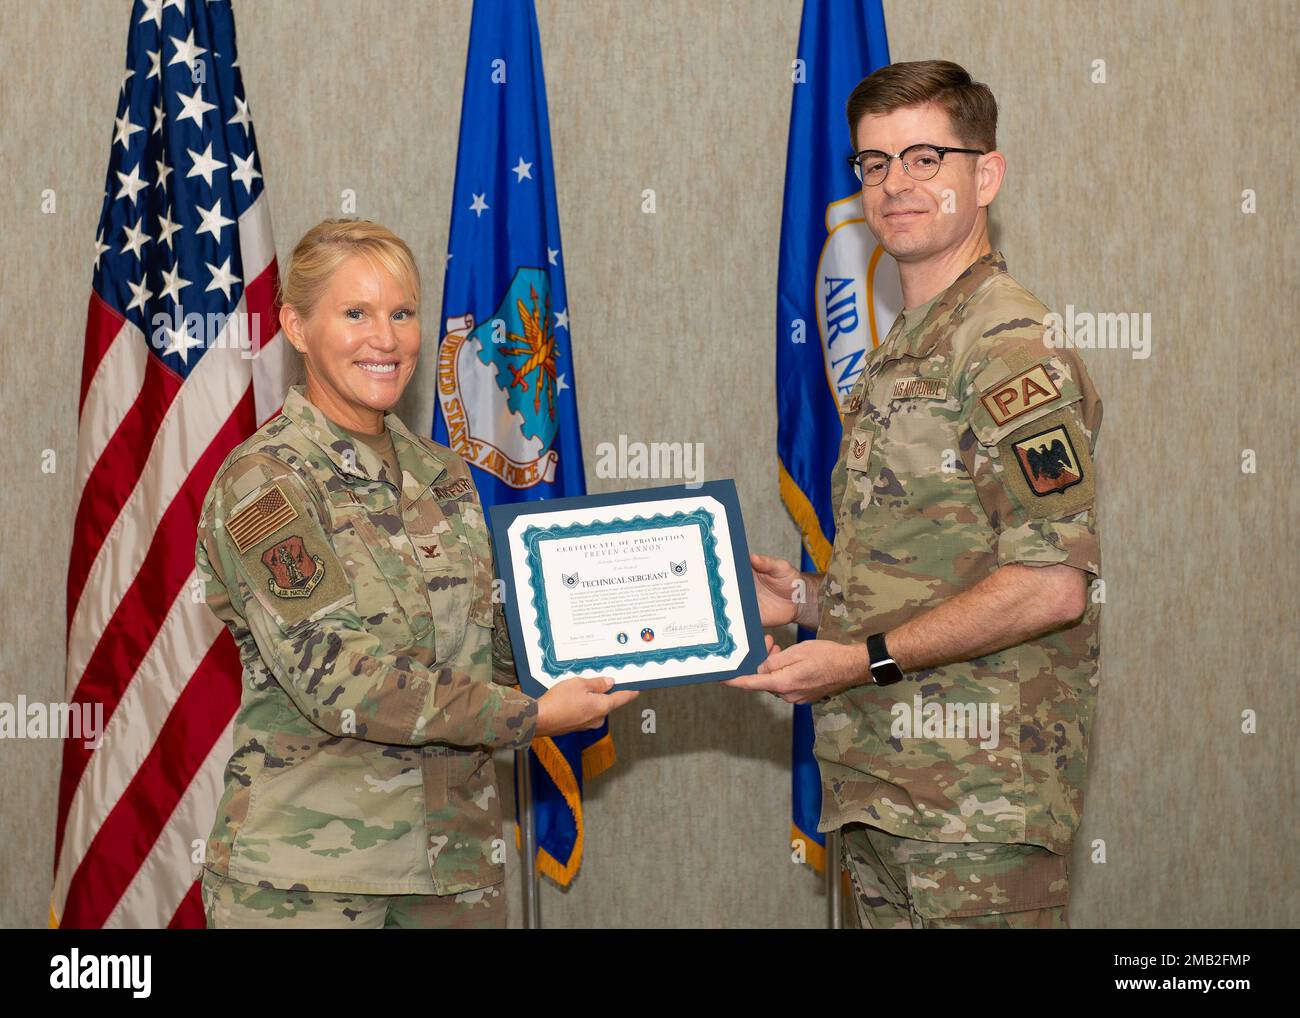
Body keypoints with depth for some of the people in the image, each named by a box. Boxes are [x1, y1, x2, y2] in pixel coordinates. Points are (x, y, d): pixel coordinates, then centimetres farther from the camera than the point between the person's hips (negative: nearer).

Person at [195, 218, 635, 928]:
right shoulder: (262, 482, -10)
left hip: (456, 856, 6)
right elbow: (337, 678, -19)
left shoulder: (443, 476, 11)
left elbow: (493, 644, 13)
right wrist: (533, 715, -18)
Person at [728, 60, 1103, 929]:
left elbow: (1051, 585, -20)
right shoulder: (905, 352, 20)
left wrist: (867, 657, -17)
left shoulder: (1008, 346, -11)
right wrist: (809, 600, 11)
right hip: (884, 787, 9)